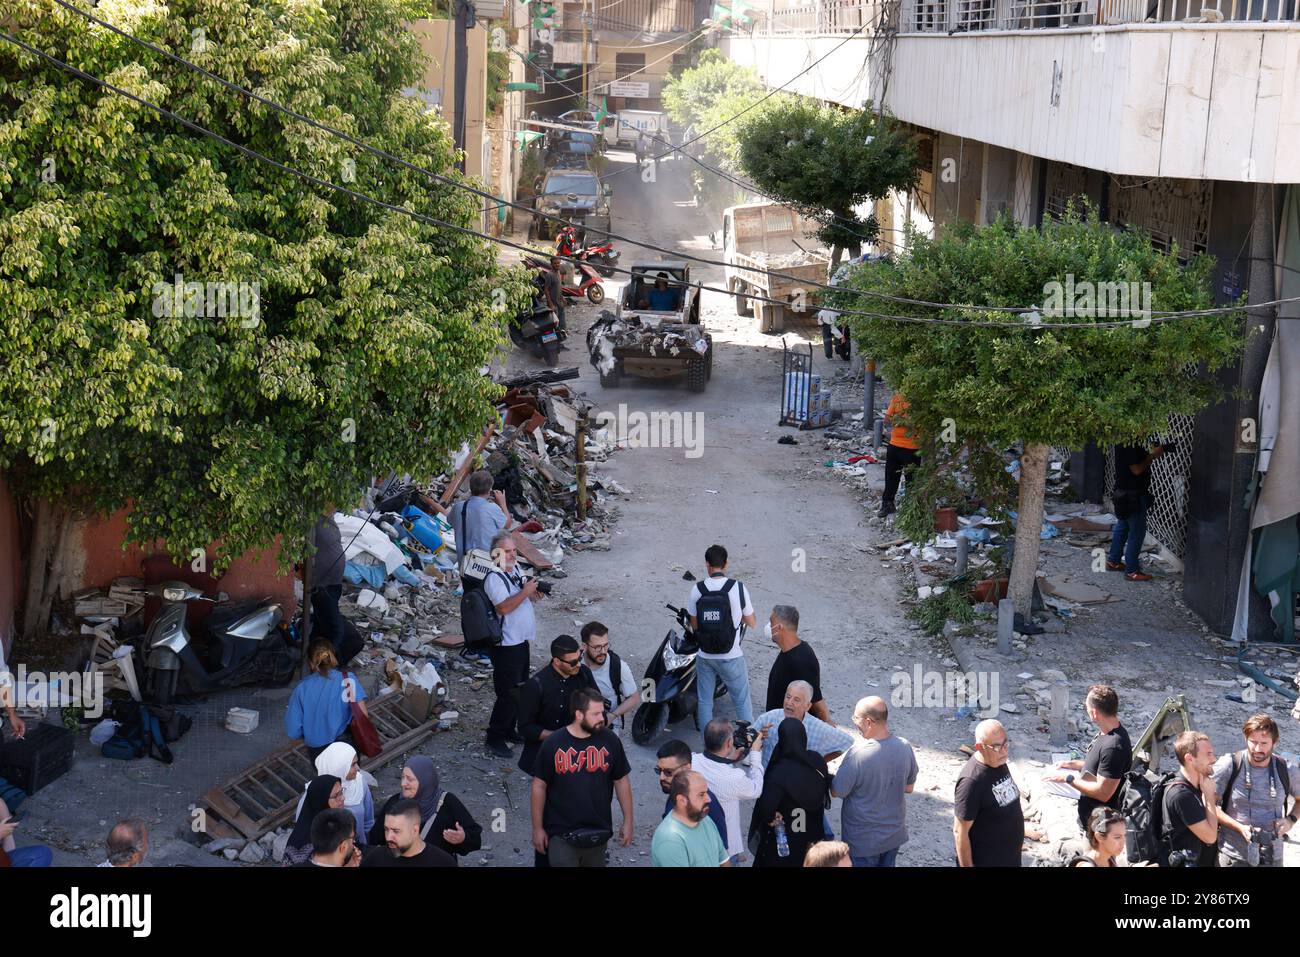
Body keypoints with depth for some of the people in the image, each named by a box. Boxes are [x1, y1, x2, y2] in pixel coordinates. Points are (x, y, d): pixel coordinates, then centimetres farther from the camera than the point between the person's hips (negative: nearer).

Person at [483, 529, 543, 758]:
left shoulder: (514, 572, 10)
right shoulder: (494, 578, -18)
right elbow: (504, 607, -30)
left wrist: (532, 595, 5)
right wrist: (525, 592, -25)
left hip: (521, 641, 10)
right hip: (506, 645, -9)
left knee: (520, 690, 18)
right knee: (508, 694, -6)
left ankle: (510, 730, 32)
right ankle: (495, 737, 5)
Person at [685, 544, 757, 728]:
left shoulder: (697, 589, -9)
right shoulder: (738, 587, -13)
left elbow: (694, 625, 0)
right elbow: (752, 623, -4)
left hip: (704, 656, 1)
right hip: (731, 657, -1)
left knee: (704, 701, 14)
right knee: (741, 701, 13)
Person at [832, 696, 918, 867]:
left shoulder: (858, 754, -30)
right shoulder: (905, 747, -12)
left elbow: (837, 792, -17)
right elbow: (909, 788, 3)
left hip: (864, 839, -5)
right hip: (895, 833, 5)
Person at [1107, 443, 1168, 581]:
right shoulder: (1130, 445, -24)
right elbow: (1137, 469, -24)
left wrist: (1152, 454, 0)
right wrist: (1153, 455, -15)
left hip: (1123, 491, 10)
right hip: (1133, 494, -10)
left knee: (1122, 527, 22)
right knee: (1137, 532, -2)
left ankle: (1113, 561, 33)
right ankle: (1132, 571, 3)